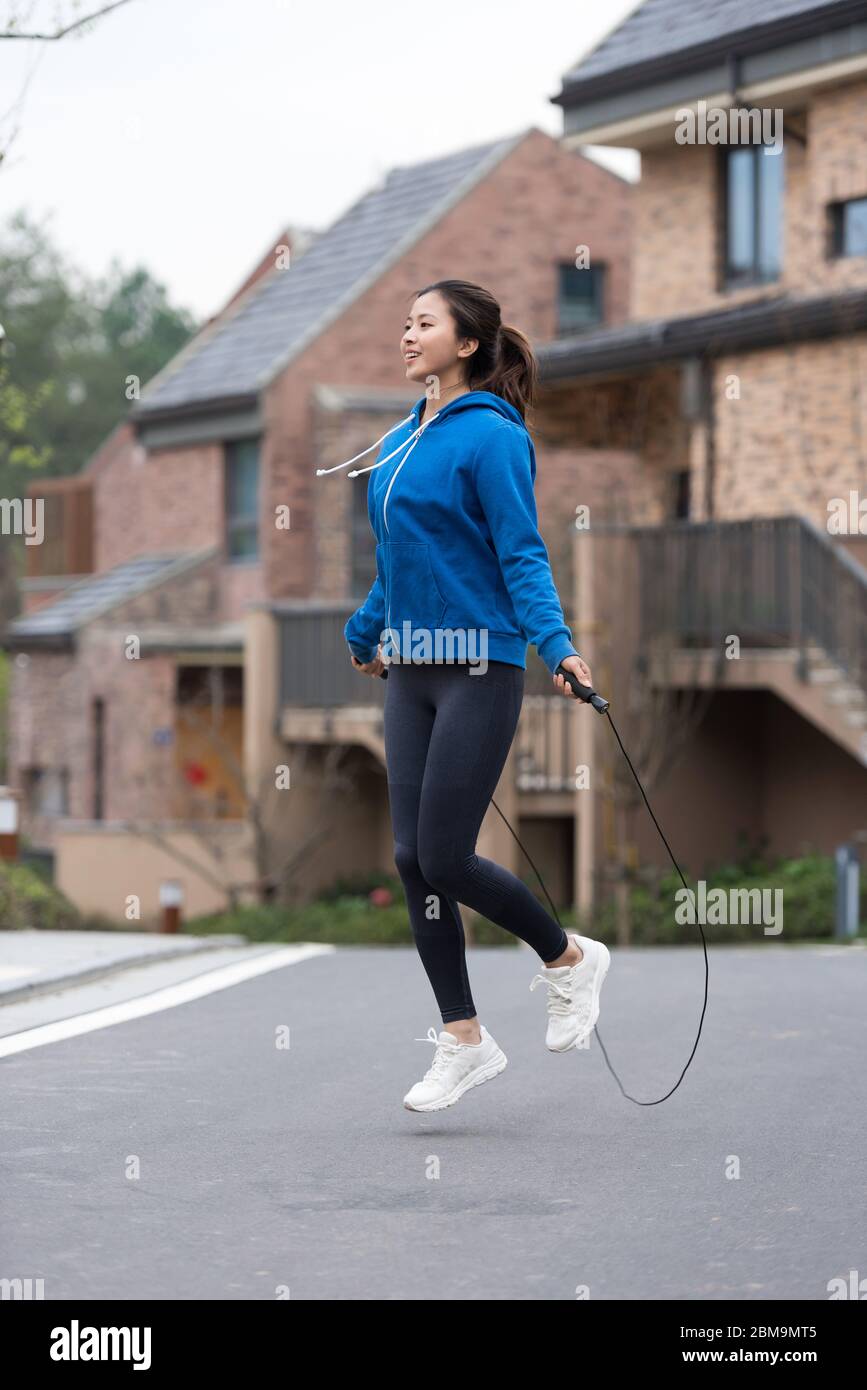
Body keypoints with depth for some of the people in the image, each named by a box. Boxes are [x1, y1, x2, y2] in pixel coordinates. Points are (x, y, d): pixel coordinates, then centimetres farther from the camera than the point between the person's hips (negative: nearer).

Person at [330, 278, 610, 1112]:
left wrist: (557, 645, -28)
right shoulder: (399, 443, 14)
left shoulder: (489, 438, -10)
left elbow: (523, 556, -15)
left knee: (444, 858, -9)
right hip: (411, 670, 8)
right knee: (412, 857, 3)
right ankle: (463, 1041, 12)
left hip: (478, 668, -8)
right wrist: (364, 634, 37)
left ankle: (570, 959, 16)